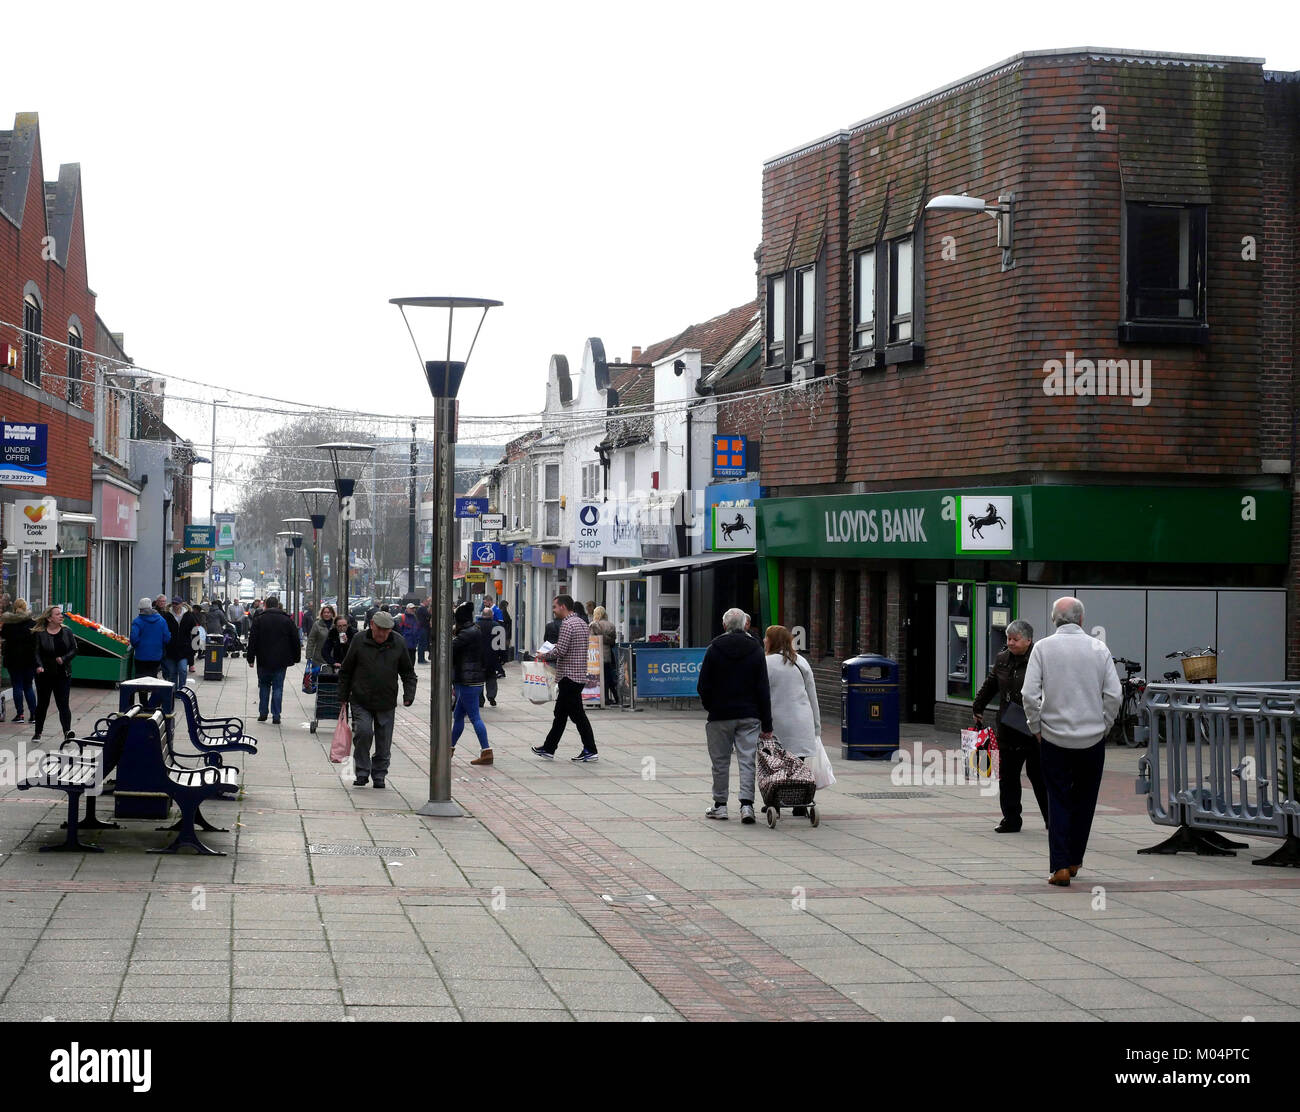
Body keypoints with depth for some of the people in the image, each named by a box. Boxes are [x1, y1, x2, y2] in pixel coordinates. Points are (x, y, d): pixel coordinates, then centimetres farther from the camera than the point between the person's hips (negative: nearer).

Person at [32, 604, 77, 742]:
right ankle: (38, 732, 24)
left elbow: (74, 649, 2)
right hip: (44, 674, -1)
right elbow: (36, 652, -8)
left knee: (63, 703, -9)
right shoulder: (40, 634, -4)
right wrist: (39, 666, -24)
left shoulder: (67, 632, 4)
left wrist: (64, 659, -15)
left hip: (63, 674, 1)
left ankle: (67, 731, -17)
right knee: (42, 703, 11)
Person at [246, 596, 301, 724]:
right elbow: (296, 640, 5)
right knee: (278, 687, 3)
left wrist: (251, 659, 4)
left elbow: (252, 640, -1)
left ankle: (262, 714, 14)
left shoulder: (259, 620, 0)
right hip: (281, 661, 0)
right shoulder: (287, 620, 2)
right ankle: (276, 716, -1)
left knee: (264, 686, 15)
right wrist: (296, 657, 14)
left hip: (264, 661, 0)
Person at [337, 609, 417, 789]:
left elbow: (408, 673, 13)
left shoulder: (398, 644, 4)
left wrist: (409, 695, -1)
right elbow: (346, 671, 8)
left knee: (384, 742, 5)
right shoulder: (359, 642, 0)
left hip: (386, 704, 2)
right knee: (363, 732, -19)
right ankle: (362, 772, -4)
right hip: (361, 702, -2)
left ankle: (379, 776, 20)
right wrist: (343, 698, 7)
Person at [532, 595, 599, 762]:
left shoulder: (567, 624, -16)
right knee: (560, 713, 15)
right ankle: (548, 749, 21)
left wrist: (544, 656, -4)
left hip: (569, 676, -10)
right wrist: (549, 655, 18)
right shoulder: (581, 623, 14)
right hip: (580, 674, 10)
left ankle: (590, 750, -3)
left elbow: (560, 651, -21)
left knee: (577, 714, -5)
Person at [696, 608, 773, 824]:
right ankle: (746, 804, -8)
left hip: (720, 716, -1)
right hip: (749, 716, 1)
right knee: (747, 760, 1)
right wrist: (767, 724, 1)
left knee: (721, 761, 8)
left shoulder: (714, 649, -4)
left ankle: (720, 804, 15)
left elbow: (702, 686, -4)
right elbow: (763, 689, -1)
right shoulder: (756, 649, 1)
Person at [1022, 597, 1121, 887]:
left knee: (1058, 801, 3)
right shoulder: (1098, 649, -2)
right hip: (1092, 737, 1)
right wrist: (1103, 725, 10)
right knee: (1084, 800, 15)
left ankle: (1061, 866, -4)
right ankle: (1074, 859, 24)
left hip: (1054, 737, -1)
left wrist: (1035, 727, 3)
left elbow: (1029, 694, -10)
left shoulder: (1043, 648, -5)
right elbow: (1114, 694, -3)